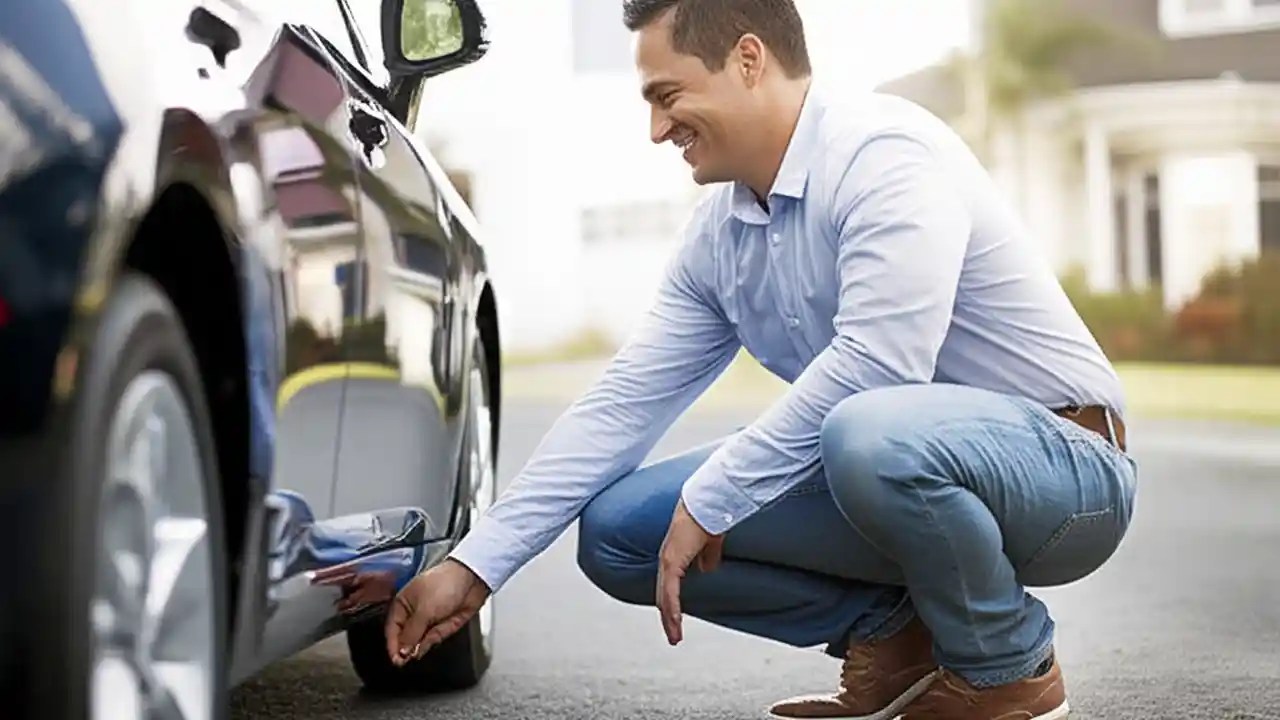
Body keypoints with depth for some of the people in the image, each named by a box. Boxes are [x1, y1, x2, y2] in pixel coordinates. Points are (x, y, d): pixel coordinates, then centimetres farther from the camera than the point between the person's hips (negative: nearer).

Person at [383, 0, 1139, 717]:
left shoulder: (886, 153, -20)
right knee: (619, 527, -3)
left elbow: (876, 361, -32)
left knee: (872, 434, -40)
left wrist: (707, 500, -23)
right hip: (892, 471, 7)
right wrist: (474, 566, 0)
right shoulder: (718, 233, 5)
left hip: (1063, 463, -7)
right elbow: (621, 405, 5)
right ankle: (893, 636, 5)